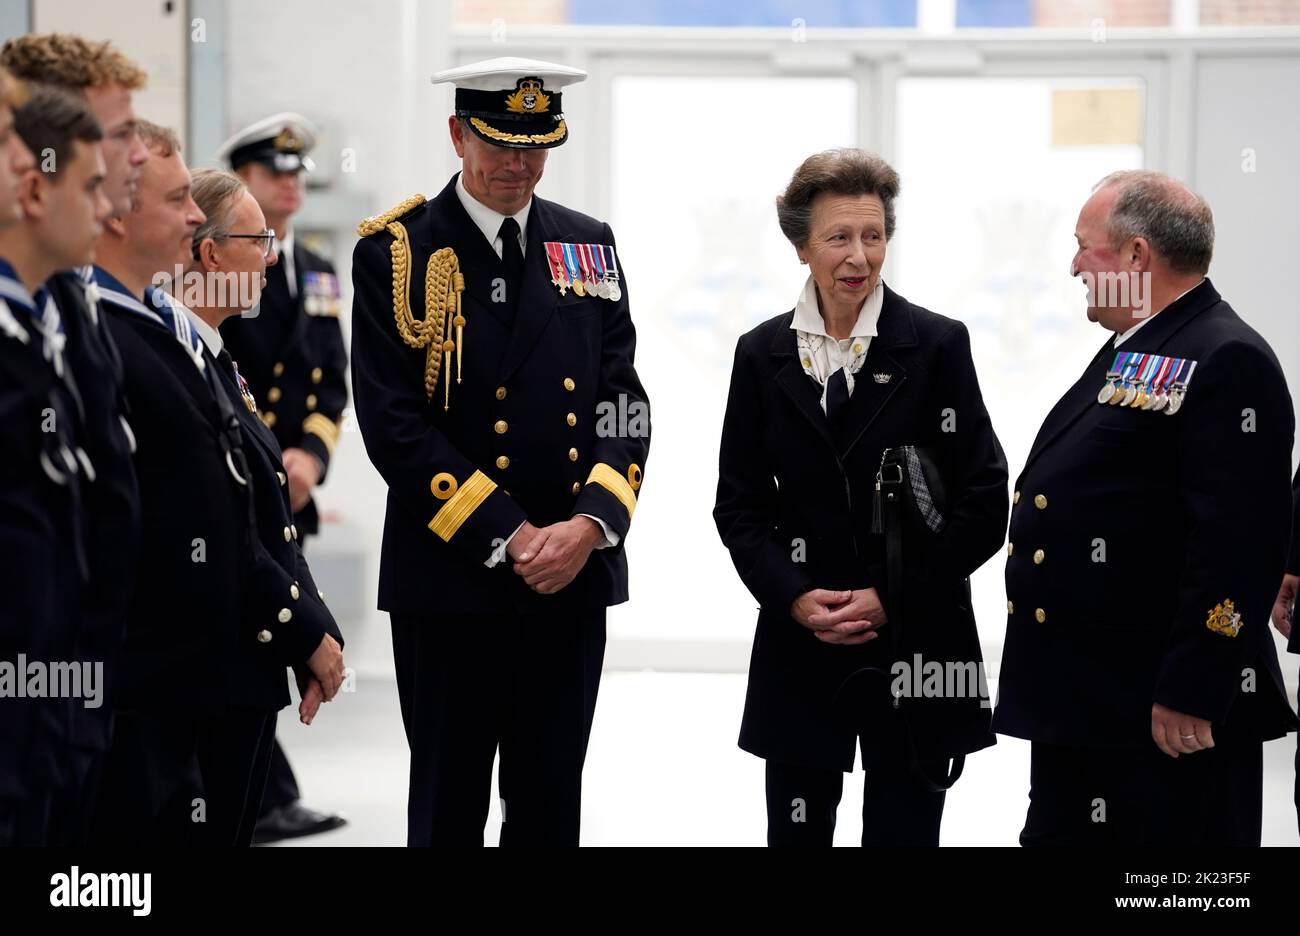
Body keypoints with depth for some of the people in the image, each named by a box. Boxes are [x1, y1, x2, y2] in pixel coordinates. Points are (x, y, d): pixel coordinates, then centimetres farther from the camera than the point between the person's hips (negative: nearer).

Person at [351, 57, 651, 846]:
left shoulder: (589, 247, 11)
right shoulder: (396, 252, -3)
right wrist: (508, 538, -14)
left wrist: (589, 524, -10)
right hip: (452, 579, -4)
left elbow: (624, 403, 7)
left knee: (551, 807, 9)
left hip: (573, 575, 4)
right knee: (448, 806, 4)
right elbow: (394, 422, -10)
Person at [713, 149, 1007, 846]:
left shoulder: (938, 345, -3)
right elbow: (739, 503, 6)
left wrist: (892, 599, -11)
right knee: (796, 832, 6)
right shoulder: (761, 355, 5)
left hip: (914, 639, -2)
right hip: (798, 645, 2)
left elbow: (982, 501, -5)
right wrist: (795, 598, -9)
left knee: (903, 832, 3)